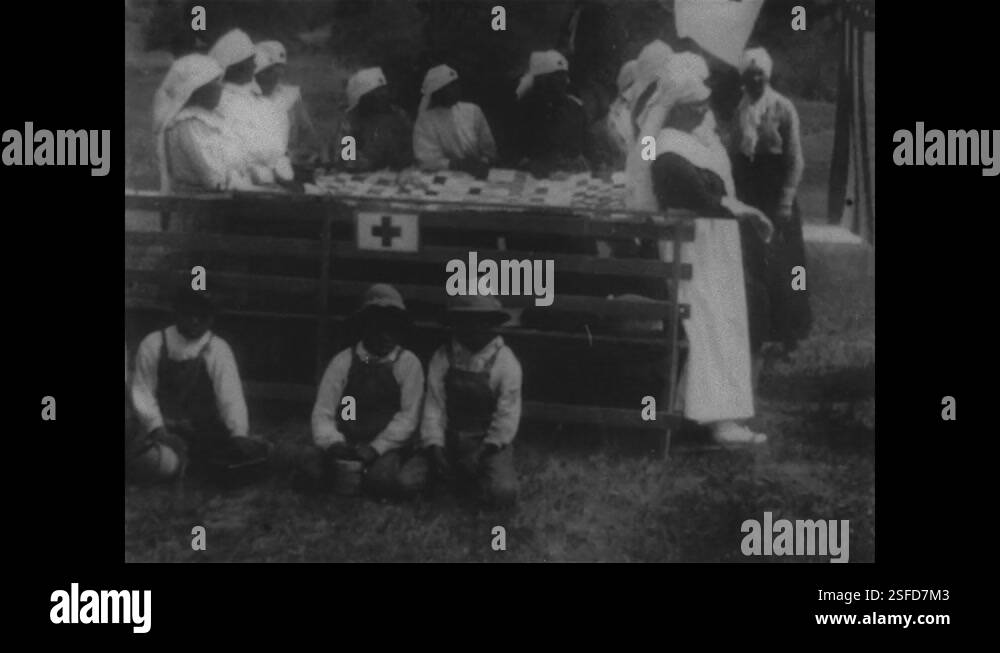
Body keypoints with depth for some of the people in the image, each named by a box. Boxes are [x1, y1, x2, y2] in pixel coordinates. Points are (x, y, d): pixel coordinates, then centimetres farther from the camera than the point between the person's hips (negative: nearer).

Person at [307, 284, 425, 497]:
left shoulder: (408, 363, 1)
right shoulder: (343, 361, 4)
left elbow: (408, 415, -4)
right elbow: (323, 411, 1)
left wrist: (375, 448, -15)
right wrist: (333, 443, -18)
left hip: (385, 448, -2)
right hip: (345, 446, 2)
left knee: (381, 479, -33)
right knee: (311, 473, -25)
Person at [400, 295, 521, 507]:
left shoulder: (505, 361, -9)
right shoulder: (442, 358, -2)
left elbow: (507, 414, -10)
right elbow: (433, 405, -3)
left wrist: (482, 452, -17)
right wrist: (435, 447, -14)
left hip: (489, 443, -2)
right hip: (449, 441, 3)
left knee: (503, 493, -30)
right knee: (405, 479, -18)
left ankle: (479, 480, 8)